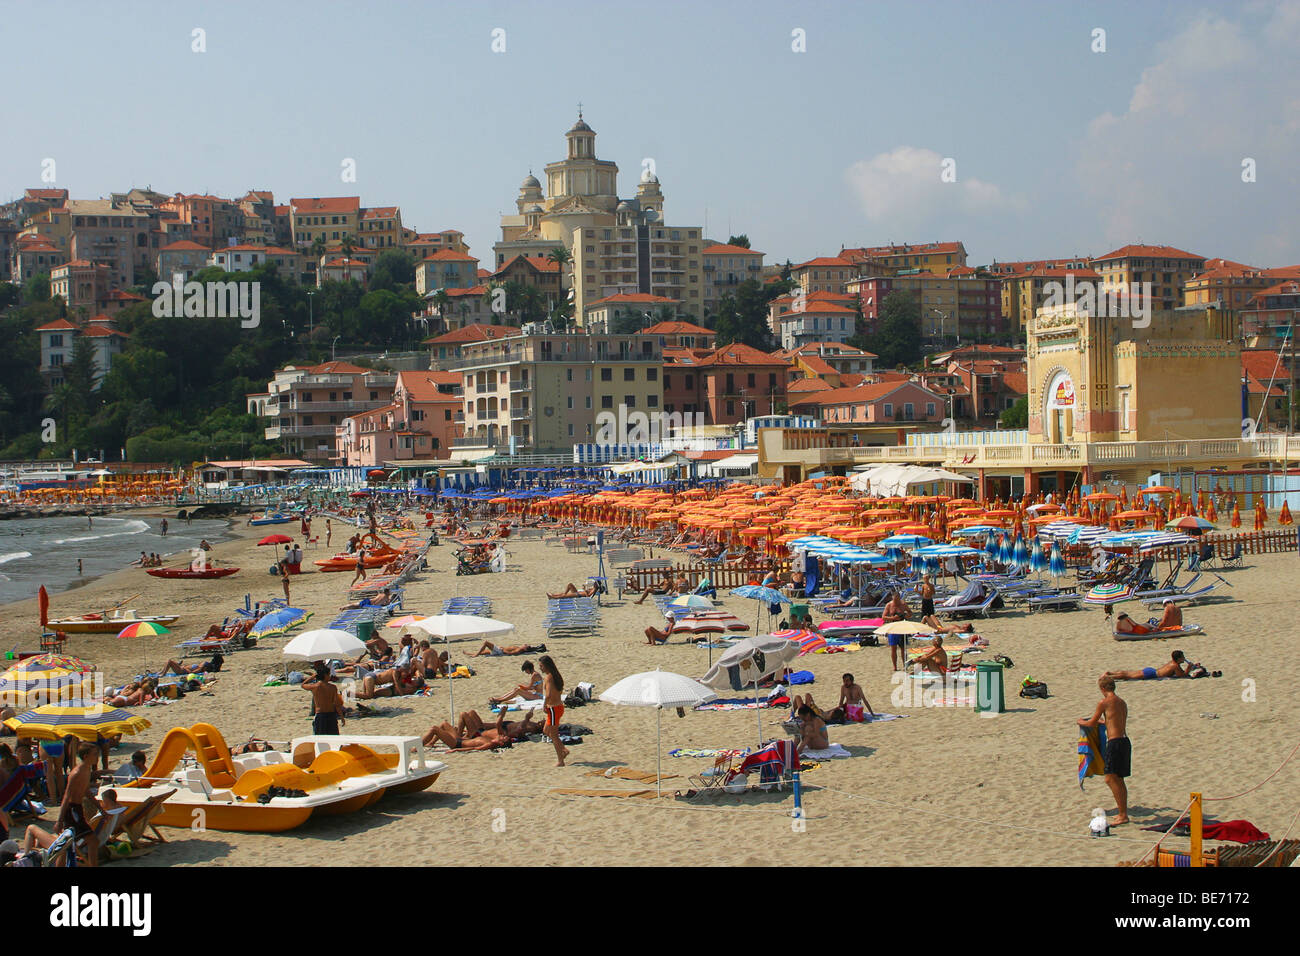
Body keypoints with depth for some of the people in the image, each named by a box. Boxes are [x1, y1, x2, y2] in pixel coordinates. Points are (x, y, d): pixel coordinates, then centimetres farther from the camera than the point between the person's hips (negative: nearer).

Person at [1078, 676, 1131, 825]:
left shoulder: (1104, 702, -9)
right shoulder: (1122, 702, 15)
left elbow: (1092, 723, 0)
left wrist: (1081, 722, 21)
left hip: (1115, 742, -9)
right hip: (1125, 740, 9)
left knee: (1110, 778, -8)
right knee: (1118, 779, 16)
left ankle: (1123, 815, -11)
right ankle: (1123, 812, 22)